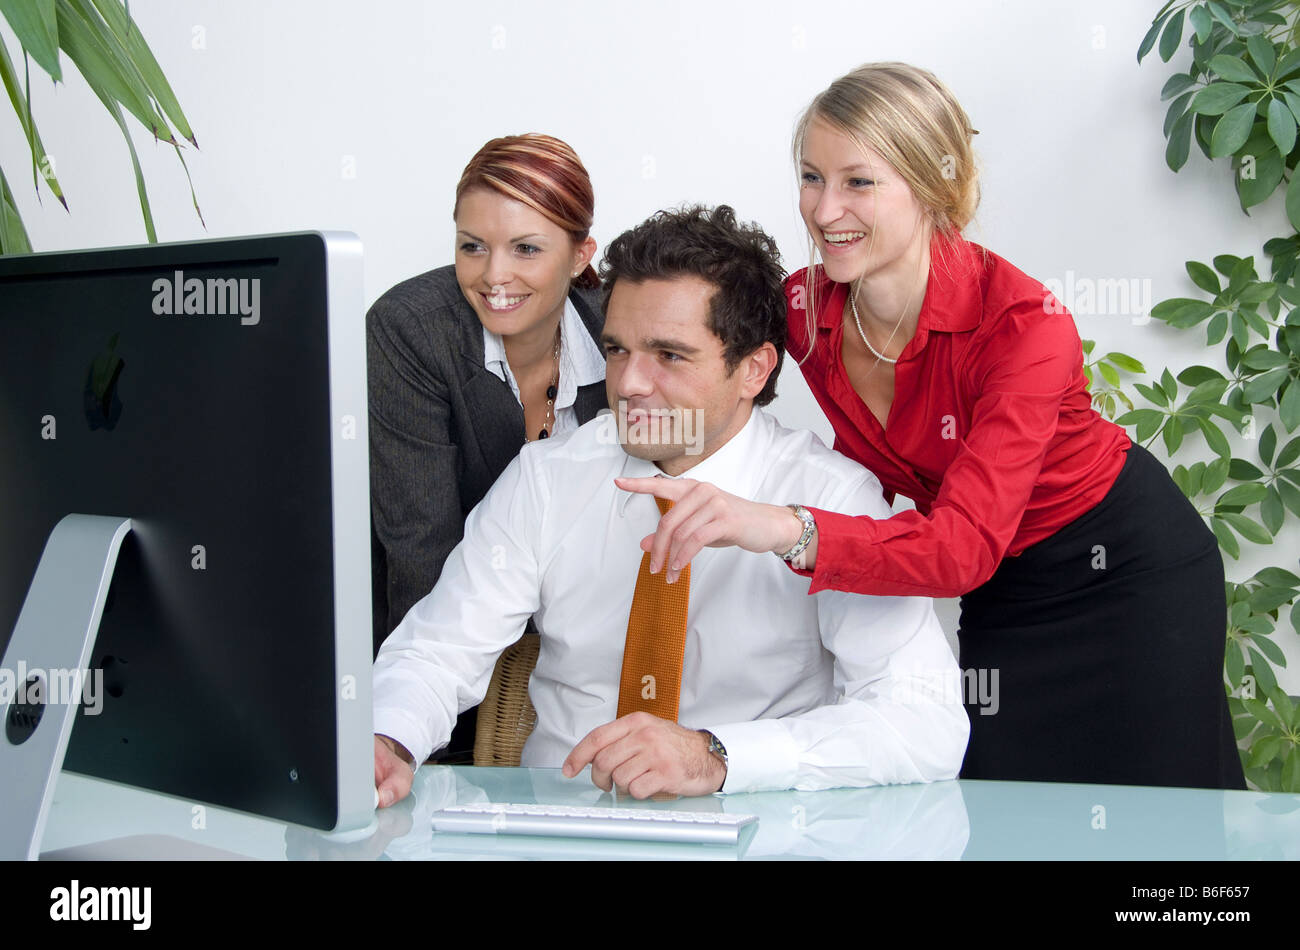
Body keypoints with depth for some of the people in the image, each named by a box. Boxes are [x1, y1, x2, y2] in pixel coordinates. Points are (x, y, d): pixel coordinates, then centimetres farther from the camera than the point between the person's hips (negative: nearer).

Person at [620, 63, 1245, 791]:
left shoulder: (1025, 322, -32)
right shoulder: (801, 308, -16)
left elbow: (966, 545, -43)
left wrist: (787, 529, -57)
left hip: (1128, 569, -4)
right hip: (1000, 593, 5)